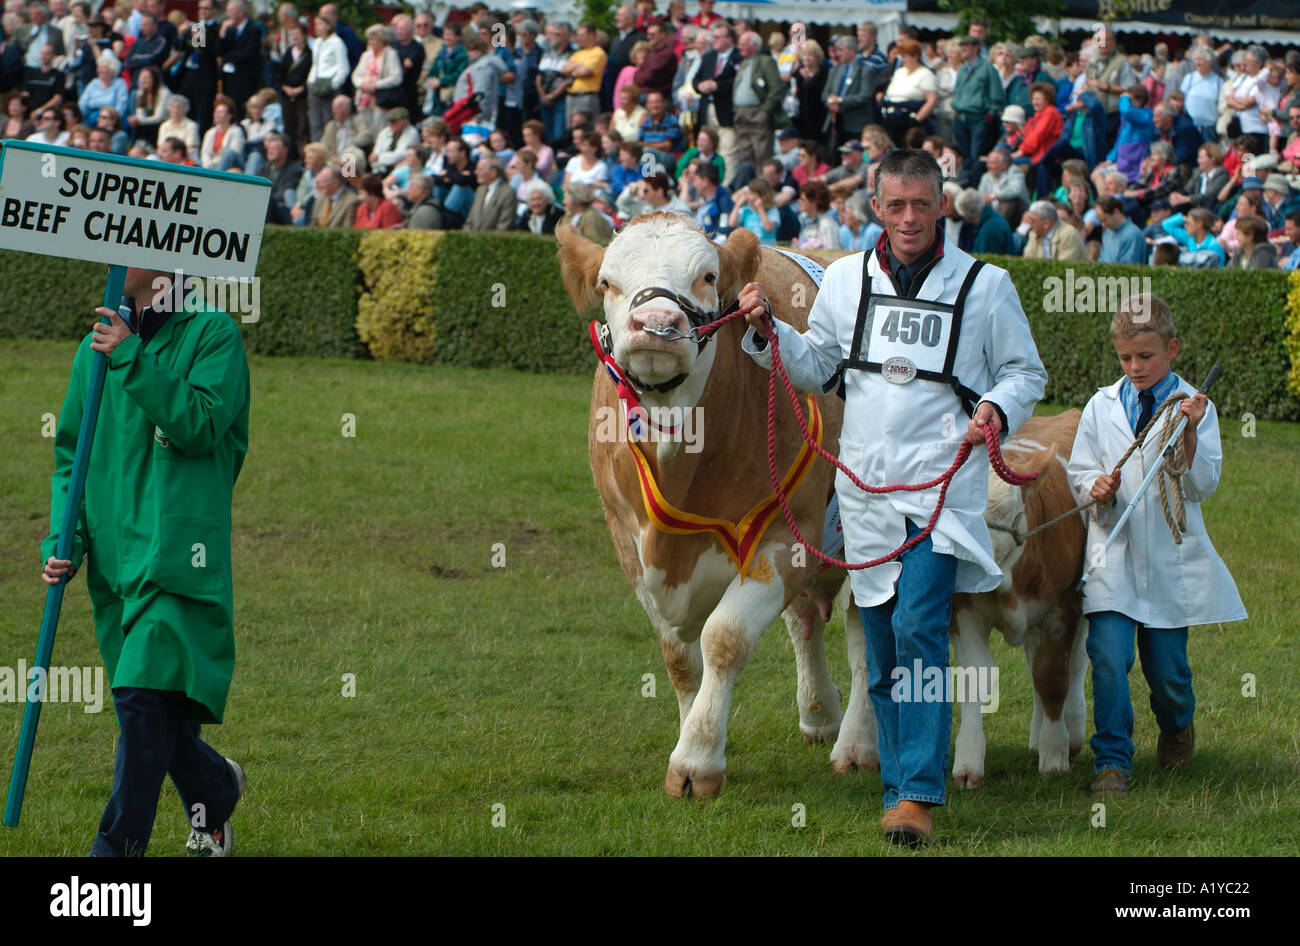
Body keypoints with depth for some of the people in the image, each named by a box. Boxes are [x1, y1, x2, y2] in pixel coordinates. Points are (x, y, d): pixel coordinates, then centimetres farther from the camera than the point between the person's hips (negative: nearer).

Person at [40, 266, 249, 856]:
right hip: (114, 554, 6)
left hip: (177, 551, -6)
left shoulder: (212, 333, -2)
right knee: (152, 707, 11)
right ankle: (215, 789, 37)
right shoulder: (98, 345, 14)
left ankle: (117, 847, -11)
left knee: (146, 699, -15)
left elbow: (201, 425, -16)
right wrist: (63, 541, 5)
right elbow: (70, 454, 17)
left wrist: (132, 360, -17)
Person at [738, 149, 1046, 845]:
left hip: (943, 482, -4)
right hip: (866, 486, 4)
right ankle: (899, 790, 17)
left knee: (918, 625, -18)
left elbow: (1025, 371, 9)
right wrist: (769, 333, 3)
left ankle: (919, 795, -19)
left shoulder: (984, 285, 1)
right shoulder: (845, 280, 10)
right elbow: (817, 369, 19)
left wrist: (999, 409, -10)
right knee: (881, 647, 8)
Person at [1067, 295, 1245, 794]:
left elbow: (1202, 486, -5)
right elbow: (1079, 472, 9)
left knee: (1167, 667, 5)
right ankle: (1112, 761, -5)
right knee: (1108, 657, -14)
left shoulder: (1193, 408, 0)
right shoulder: (1102, 407, 5)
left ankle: (1176, 727, 38)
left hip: (1172, 559, -1)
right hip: (1113, 553, 1)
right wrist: (1098, 488, -14)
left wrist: (1190, 433, -20)